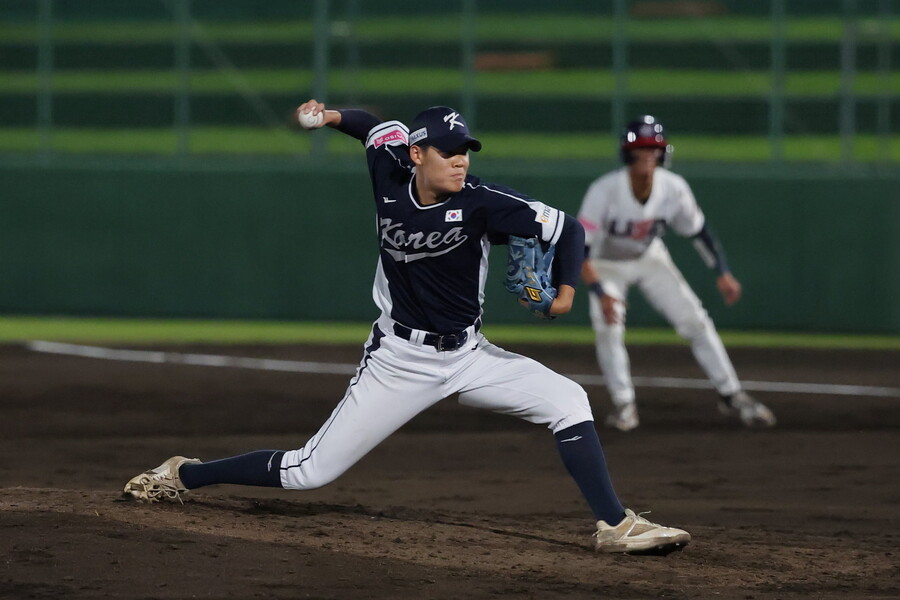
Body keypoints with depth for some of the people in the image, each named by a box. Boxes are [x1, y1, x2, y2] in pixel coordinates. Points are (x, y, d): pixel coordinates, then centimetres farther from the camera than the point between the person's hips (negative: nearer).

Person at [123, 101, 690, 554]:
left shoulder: (479, 202, -17)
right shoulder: (390, 178, -9)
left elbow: (567, 227, -17)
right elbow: (376, 126, 14)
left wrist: (567, 289, -28)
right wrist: (333, 116, -2)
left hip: (469, 355, 0)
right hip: (399, 360, 0)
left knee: (568, 400, -19)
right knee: (309, 471, -1)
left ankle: (615, 526, -14)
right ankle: (182, 475, 19)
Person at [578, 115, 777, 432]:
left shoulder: (674, 188, -23)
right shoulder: (605, 191, -34)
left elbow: (698, 229, -5)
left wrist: (723, 272, -12)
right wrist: (600, 293, -44)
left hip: (650, 260, 3)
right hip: (606, 265, -3)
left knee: (695, 320, -4)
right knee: (608, 328, -22)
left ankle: (731, 395, 8)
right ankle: (623, 405, -5)